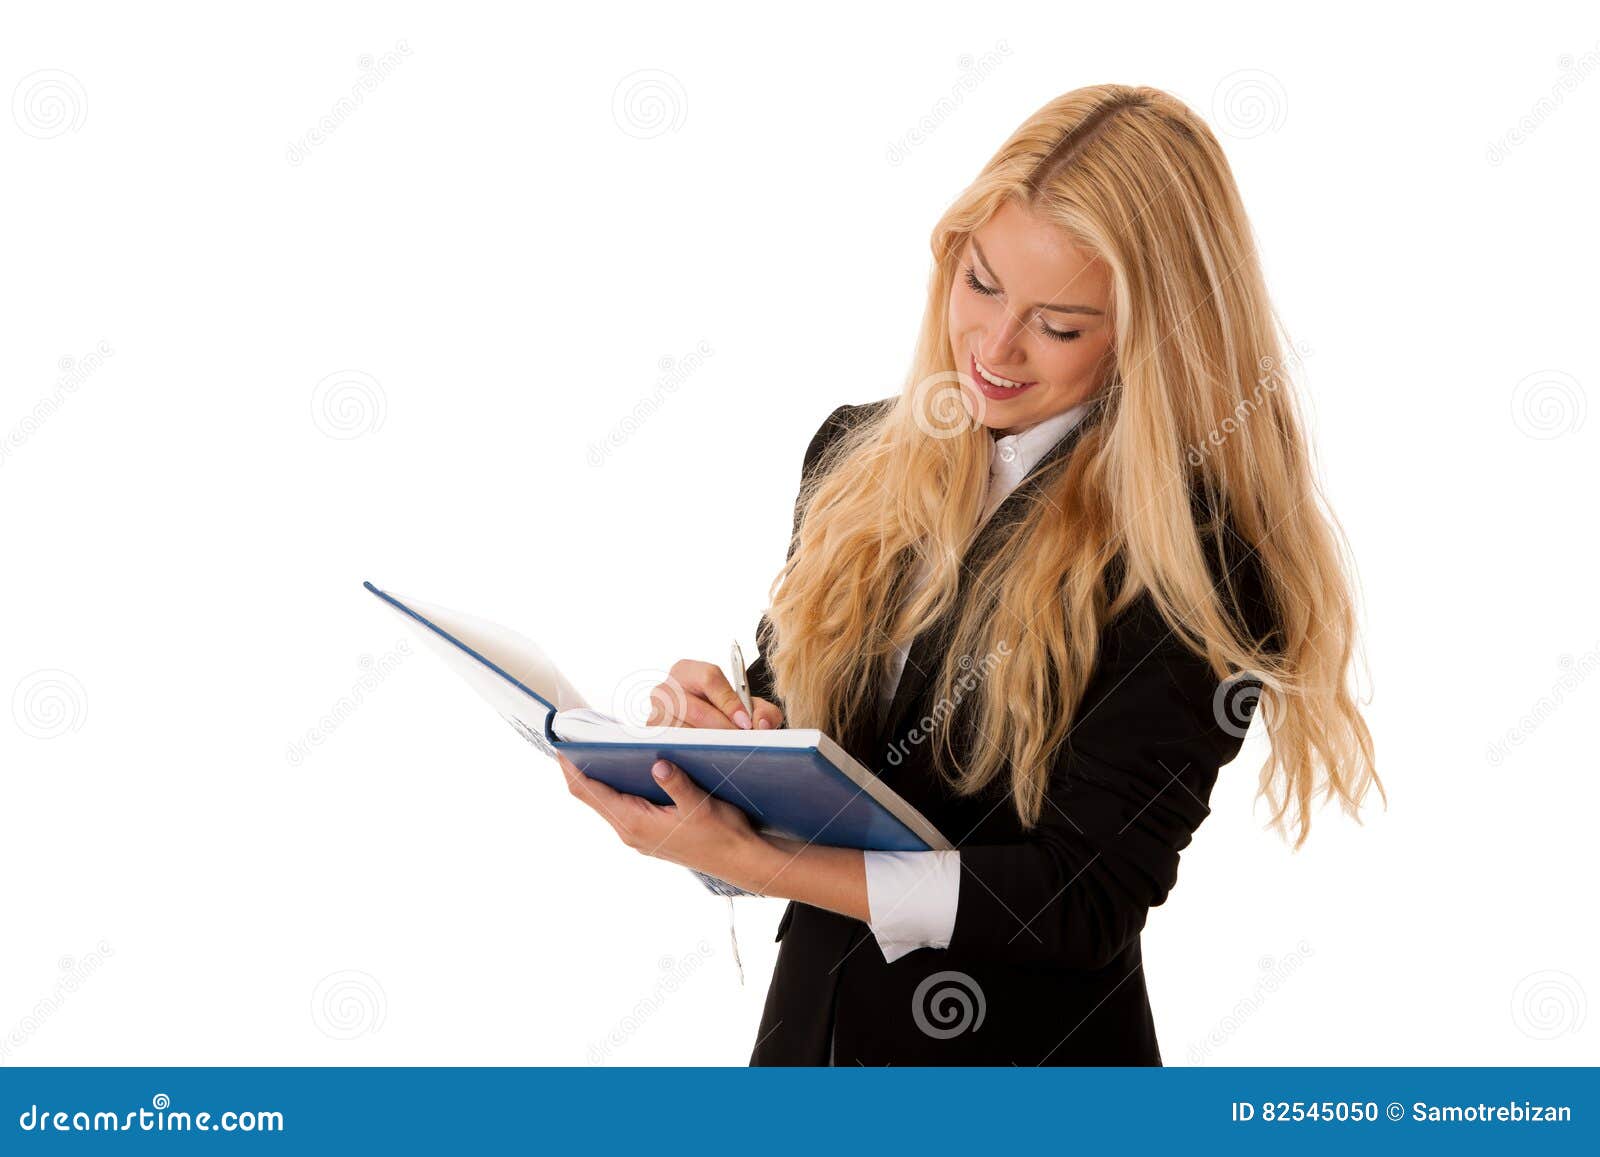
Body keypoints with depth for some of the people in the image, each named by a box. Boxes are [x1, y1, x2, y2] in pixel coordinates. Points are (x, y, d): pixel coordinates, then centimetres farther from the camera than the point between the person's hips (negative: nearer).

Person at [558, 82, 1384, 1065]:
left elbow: (1088, 899, -21)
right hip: (809, 1020, 5)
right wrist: (729, 724, -15)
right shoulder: (856, 457, -1)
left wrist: (747, 860, -26)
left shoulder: (1190, 553, -19)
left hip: (1027, 1052, -5)